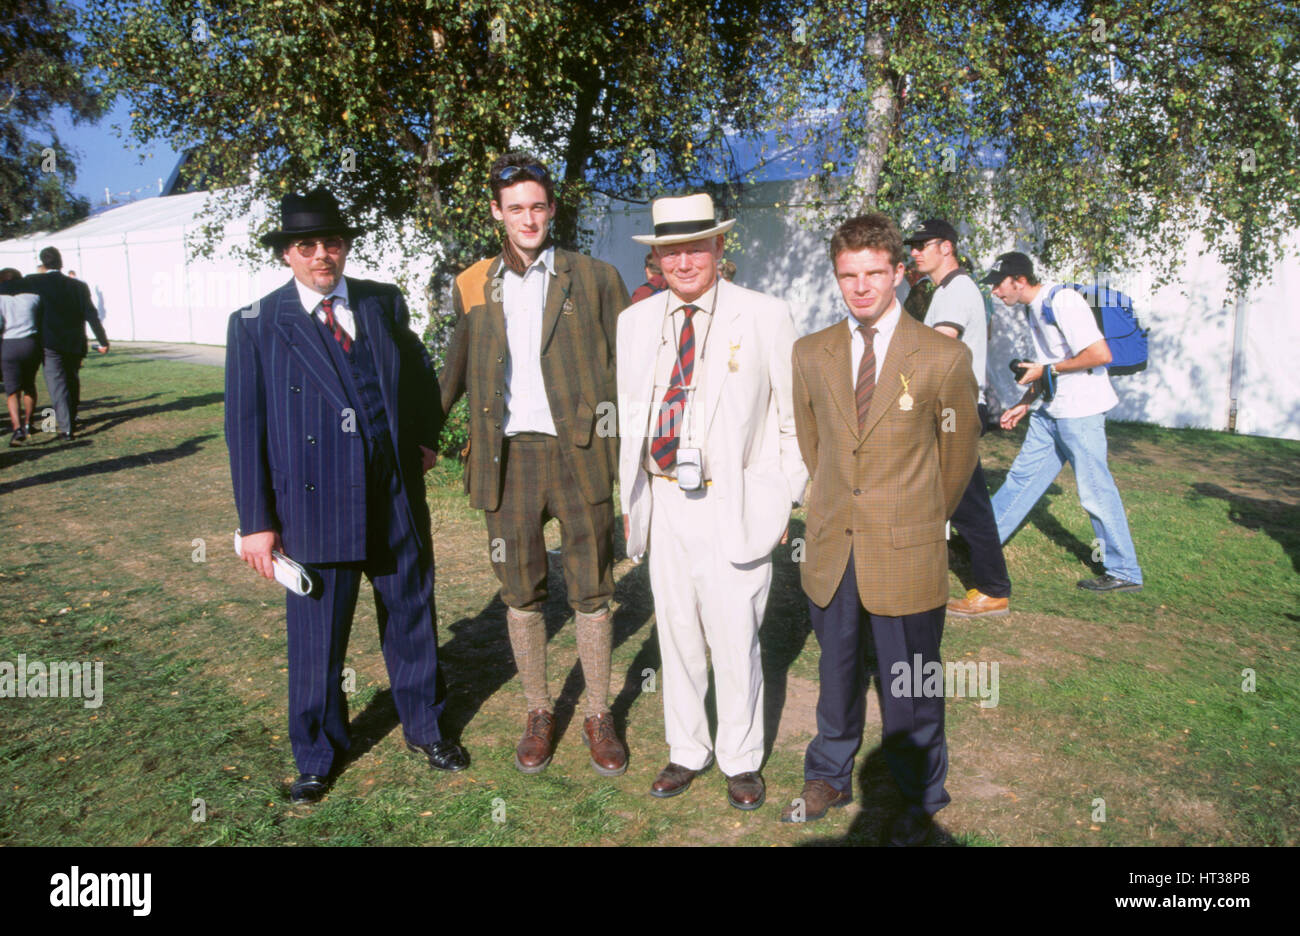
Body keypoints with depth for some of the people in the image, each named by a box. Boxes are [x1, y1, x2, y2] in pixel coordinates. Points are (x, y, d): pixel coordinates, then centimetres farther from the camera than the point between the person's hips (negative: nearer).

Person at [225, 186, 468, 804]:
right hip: (313, 507, -2)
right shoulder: (257, 324, -2)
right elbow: (245, 428, -3)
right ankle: (318, 755, 32)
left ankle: (423, 727, 38)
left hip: (396, 500, 3)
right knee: (316, 639, 9)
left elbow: (421, 375, 22)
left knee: (412, 617, 15)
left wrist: (426, 438, 11)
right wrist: (256, 521, -5)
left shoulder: (384, 304, 6)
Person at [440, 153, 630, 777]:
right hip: (508, 457, 2)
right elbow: (458, 367, 19)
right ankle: (538, 712, 27)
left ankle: (598, 716, 22)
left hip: (577, 452, -2)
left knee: (591, 592, 5)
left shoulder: (594, 279, 2)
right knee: (521, 594, 10)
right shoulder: (473, 286, 9)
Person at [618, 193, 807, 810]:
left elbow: (793, 418, 0)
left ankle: (741, 760, 25)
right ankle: (686, 751, 34)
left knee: (735, 642, 2)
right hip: (662, 504, 4)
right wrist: (629, 499, 12)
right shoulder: (635, 322, 8)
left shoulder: (766, 318, -3)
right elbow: (628, 416, 13)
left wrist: (785, 501, -2)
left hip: (733, 506, -4)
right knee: (676, 636, 14)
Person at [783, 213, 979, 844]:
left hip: (906, 554, -3)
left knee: (910, 686, 9)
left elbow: (960, 453, 6)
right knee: (837, 672, 18)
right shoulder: (810, 353, 4)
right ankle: (829, 778, 39)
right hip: (832, 551, 3)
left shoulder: (944, 358, -7)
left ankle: (919, 798, 33)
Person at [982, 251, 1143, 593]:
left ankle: (1125, 573, 10)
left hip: (1080, 413, -9)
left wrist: (1047, 370, -17)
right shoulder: (1033, 307, 12)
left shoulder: (1063, 301, -17)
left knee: (1096, 491, -1)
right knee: (1022, 476, 13)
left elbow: (1100, 354, -24)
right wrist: (1025, 403, 16)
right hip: (1051, 411, 9)